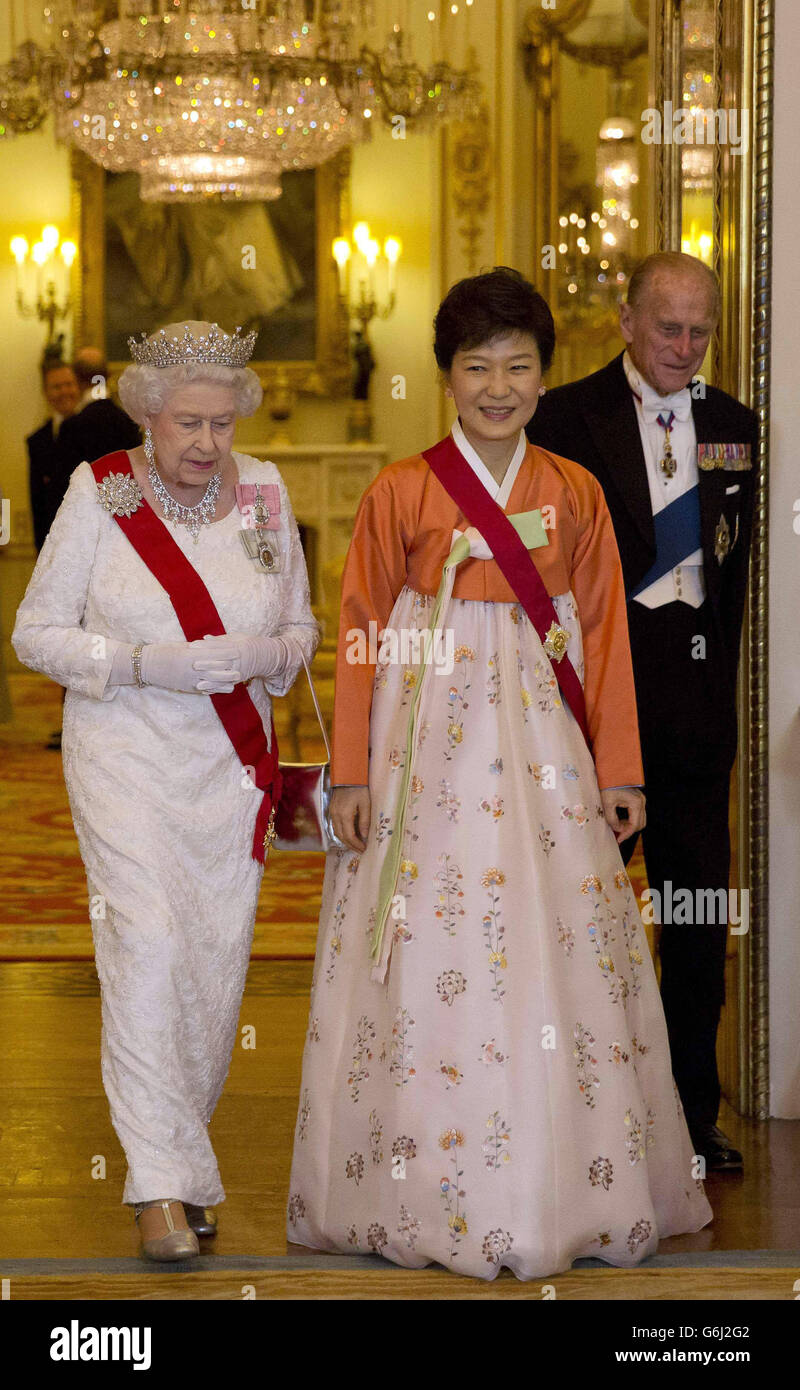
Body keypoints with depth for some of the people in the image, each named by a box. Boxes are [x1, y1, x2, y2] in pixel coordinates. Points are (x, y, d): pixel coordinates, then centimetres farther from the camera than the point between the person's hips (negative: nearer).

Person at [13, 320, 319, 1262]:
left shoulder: (264, 492, 3)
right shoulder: (99, 494, -6)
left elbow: (300, 627, 12)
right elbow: (37, 633, -4)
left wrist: (266, 653, -12)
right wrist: (149, 664, -17)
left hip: (232, 761, 3)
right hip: (126, 756, -3)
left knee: (218, 956, 4)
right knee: (147, 945, -16)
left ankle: (178, 1155, 22)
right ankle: (161, 1184, -13)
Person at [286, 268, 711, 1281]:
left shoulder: (575, 493, 7)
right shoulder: (401, 492, 0)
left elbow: (604, 632, 8)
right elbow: (361, 635, 1)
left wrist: (618, 767, 5)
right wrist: (352, 770, -3)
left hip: (544, 742, 2)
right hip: (429, 735, -2)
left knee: (559, 956, 2)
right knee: (431, 960, -2)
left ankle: (571, 1193, 13)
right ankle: (435, 1197, 7)